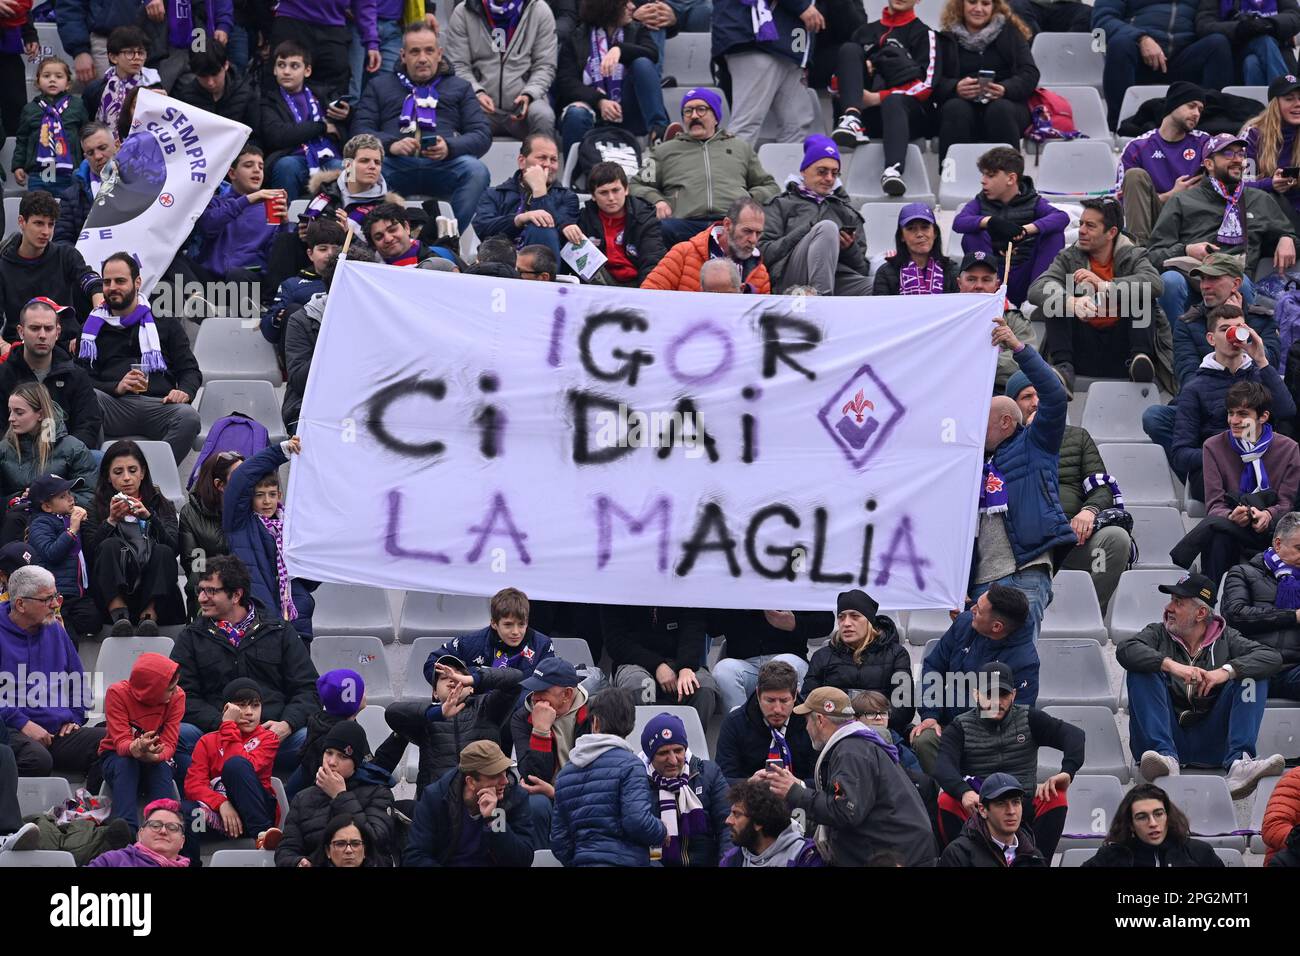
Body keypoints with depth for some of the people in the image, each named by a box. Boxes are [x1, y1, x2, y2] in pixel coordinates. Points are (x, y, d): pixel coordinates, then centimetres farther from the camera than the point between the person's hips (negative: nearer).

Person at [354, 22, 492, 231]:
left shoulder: (459, 88, 28)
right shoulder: (380, 86, 28)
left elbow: (482, 135, 14)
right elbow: (360, 129, 14)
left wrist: (449, 147, -9)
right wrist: (391, 145, -9)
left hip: (443, 165, 1)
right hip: (395, 163, 0)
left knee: (476, 170, -34)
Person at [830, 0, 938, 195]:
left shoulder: (924, 34, 12)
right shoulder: (865, 32, 25)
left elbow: (926, 85, -1)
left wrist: (878, 97, -10)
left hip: (910, 112, -3)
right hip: (865, 115, 3)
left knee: (893, 102, -38)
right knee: (849, 49, -13)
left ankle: (893, 171, -64)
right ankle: (852, 122, -36)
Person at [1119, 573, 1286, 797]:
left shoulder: (1226, 639, 13)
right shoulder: (1159, 634, 13)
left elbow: (1273, 658, -4)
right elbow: (1125, 650, -10)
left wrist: (1226, 671, -19)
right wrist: (1170, 665, -24)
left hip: (1212, 743, 0)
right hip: (1170, 737, 0)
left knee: (1252, 677, -12)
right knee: (1141, 672, -17)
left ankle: (1238, 765, -32)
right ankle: (1165, 756, -37)